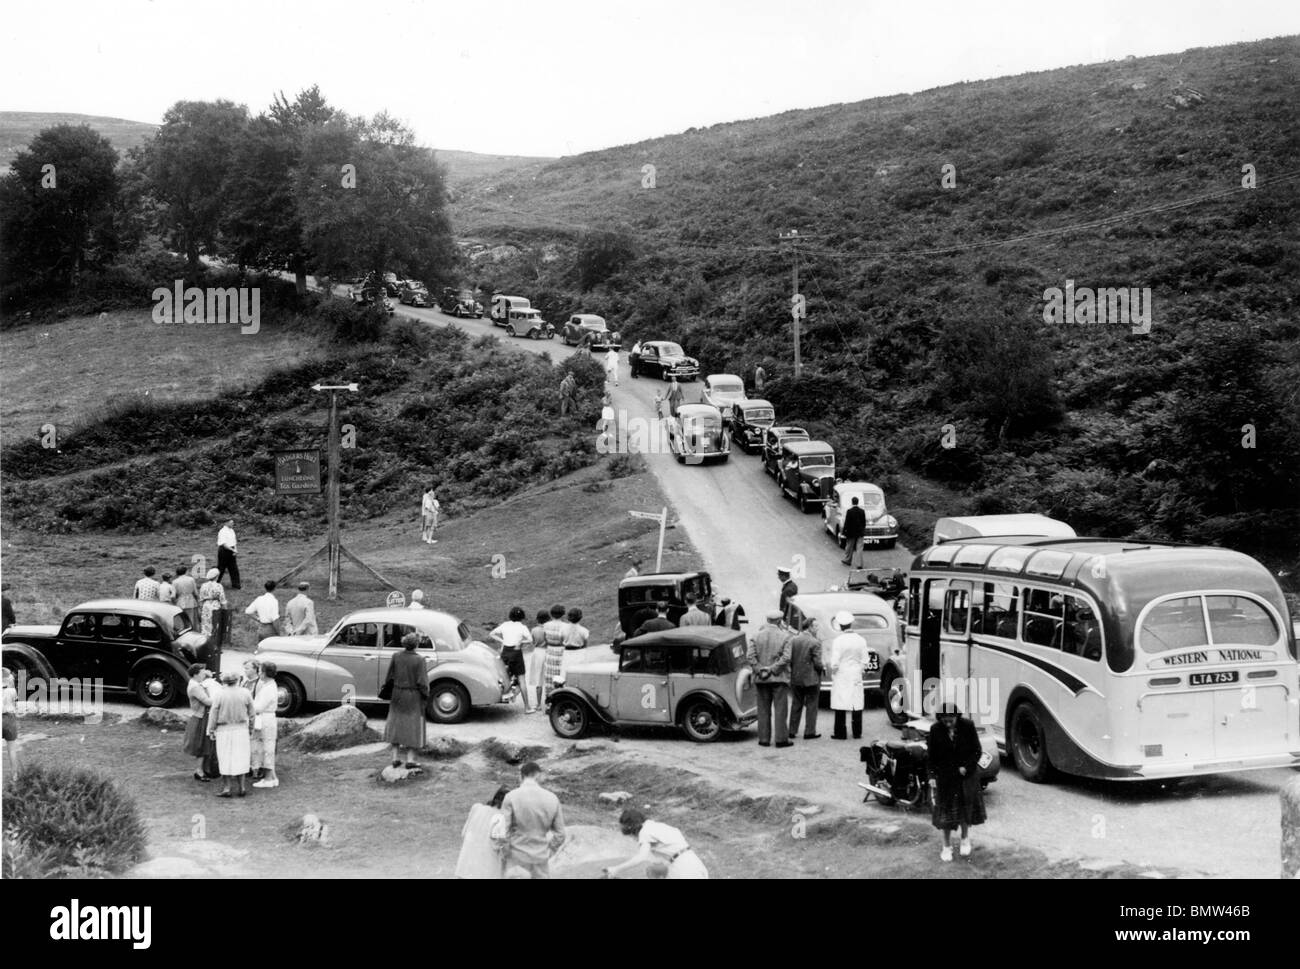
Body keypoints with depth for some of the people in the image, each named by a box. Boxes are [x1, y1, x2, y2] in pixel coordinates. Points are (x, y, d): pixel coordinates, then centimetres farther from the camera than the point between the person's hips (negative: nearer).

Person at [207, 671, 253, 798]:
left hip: (224, 730, -2)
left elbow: (213, 715, -7)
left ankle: (226, 788, 5)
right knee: (240, 758, 10)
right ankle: (241, 788, 10)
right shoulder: (245, 693, -5)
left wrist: (211, 731, 2)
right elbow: (251, 713, 2)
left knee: (225, 759, 5)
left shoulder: (220, 695, -10)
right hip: (241, 729, 2)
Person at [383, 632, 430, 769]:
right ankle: (410, 760, 5)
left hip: (397, 695, 4)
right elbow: (422, 681, -18)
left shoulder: (396, 657, -7)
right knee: (413, 726, 6)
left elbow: (389, 677, -1)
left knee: (396, 723, 15)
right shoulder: (419, 659, -18)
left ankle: (396, 758, 16)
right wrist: (426, 695, -3)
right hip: (413, 696, -4)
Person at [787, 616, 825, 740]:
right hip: (811, 679, -5)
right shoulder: (815, 643, -16)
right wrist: (823, 668, 4)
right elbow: (817, 663, -16)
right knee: (811, 706, 6)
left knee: (796, 705, 15)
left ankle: (792, 731, 18)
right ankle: (809, 732, 8)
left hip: (795, 678, 5)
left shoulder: (793, 640, -1)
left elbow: (789, 659, 0)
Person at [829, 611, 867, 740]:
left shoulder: (837, 641, -15)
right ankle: (857, 732, 16)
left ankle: (840, 733, 5)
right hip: (856, 677, 4)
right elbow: (864, 661, 0)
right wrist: (858, 670, 14)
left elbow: (835, 663, -16)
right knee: (857, 704, 11)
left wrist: (833, 671, 2)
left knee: (840, 705, 3)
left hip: (841, 677, -4)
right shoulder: (861, 640, -1)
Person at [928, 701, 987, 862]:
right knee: (946, 811, 5)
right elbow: (931, 756, -2)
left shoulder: (968, 726, -11)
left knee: (966, 807, 6)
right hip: (945, 776, 0)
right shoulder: (936, 730, -10)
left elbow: (977, 751, -3)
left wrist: (966, 767, -13)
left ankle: (965, 838, 33)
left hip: (966, 775, 0)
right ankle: (947, 846, 18)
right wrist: (932, 776, -7)